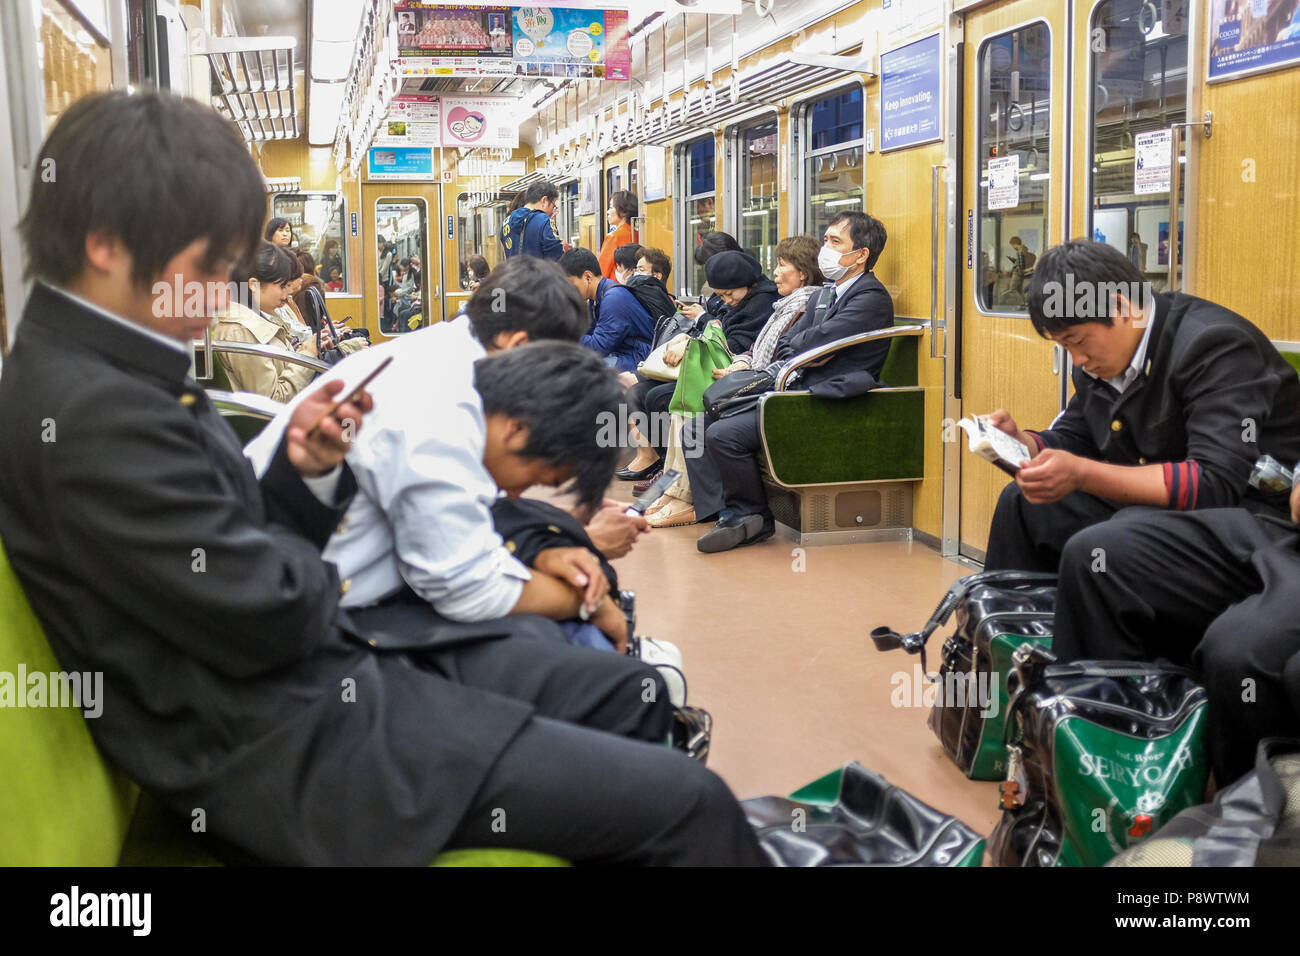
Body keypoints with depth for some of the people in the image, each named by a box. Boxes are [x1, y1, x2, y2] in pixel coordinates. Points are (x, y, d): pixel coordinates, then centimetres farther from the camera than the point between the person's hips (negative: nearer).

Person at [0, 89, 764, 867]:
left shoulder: (116, 370, 8)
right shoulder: (87, 413, -23)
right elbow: (270, 615, -22)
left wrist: (305, 474, -5)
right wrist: (314, 570, -1)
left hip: (322, 667, 10)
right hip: (290, 743, -10)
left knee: (634, 694, 16)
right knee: (687, 803, -12)